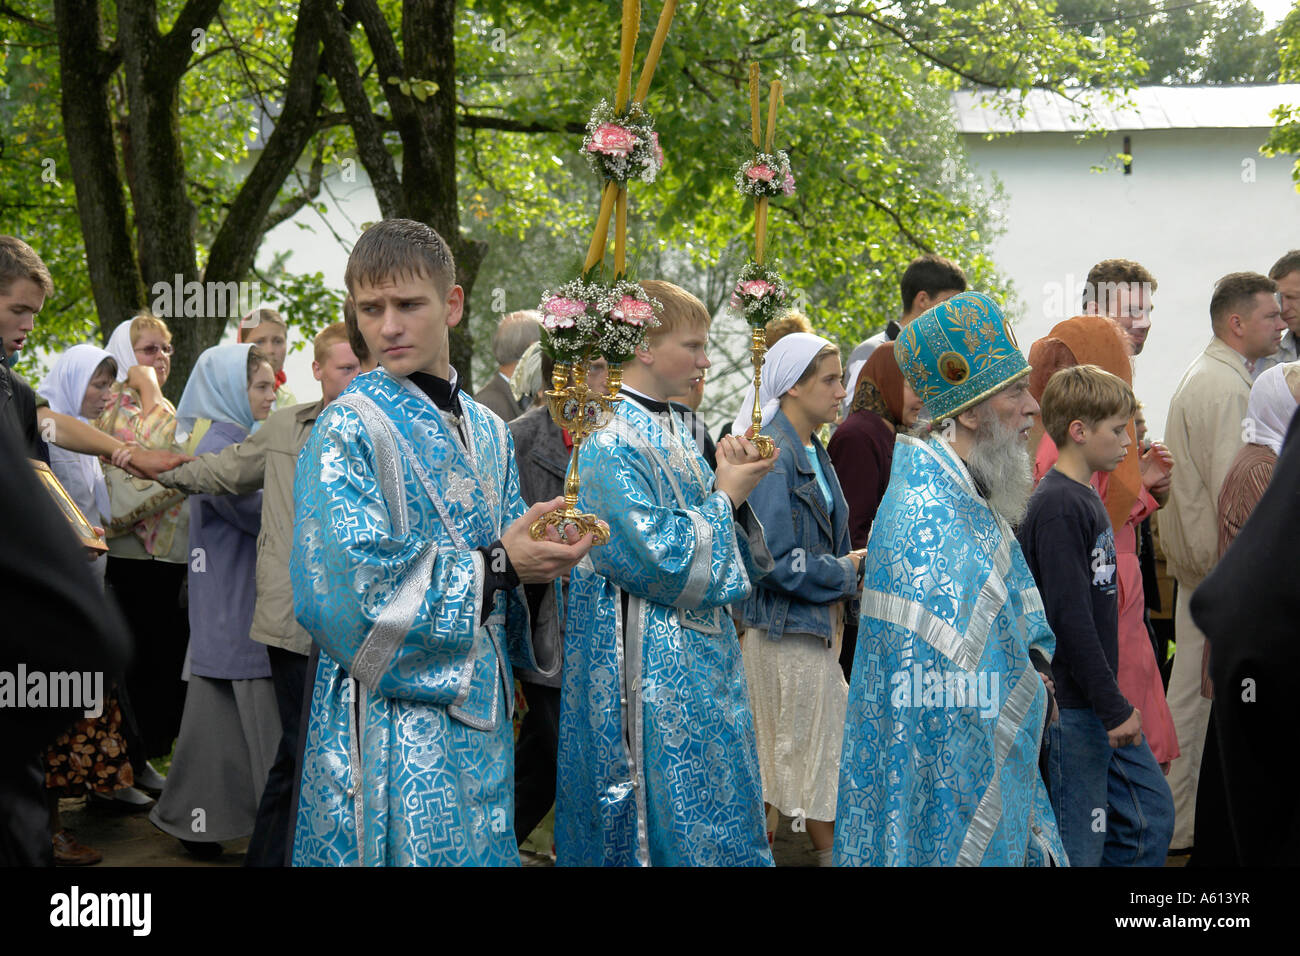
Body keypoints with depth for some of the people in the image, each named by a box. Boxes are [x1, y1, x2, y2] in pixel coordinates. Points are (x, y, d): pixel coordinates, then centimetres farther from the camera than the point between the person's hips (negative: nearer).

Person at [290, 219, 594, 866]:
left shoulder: (488, 433, 11)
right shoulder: (349, 430, -9)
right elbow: (343, 588, -20)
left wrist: (543, 560, -9)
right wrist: (496, 565, -18)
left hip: (479, 713, 6)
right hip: (390, 720, -6)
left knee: (482, 851, 13)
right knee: (408, 849, -3)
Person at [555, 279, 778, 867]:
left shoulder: (672, 433, 13)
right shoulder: (608, 442, -16)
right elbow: (657, 559, -24)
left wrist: (731, 482, -1)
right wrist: (724, 498, -11)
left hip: (702, 662, 9)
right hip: (651, 679, -9)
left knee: (723, 827, 14)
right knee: (668, 830, -3)